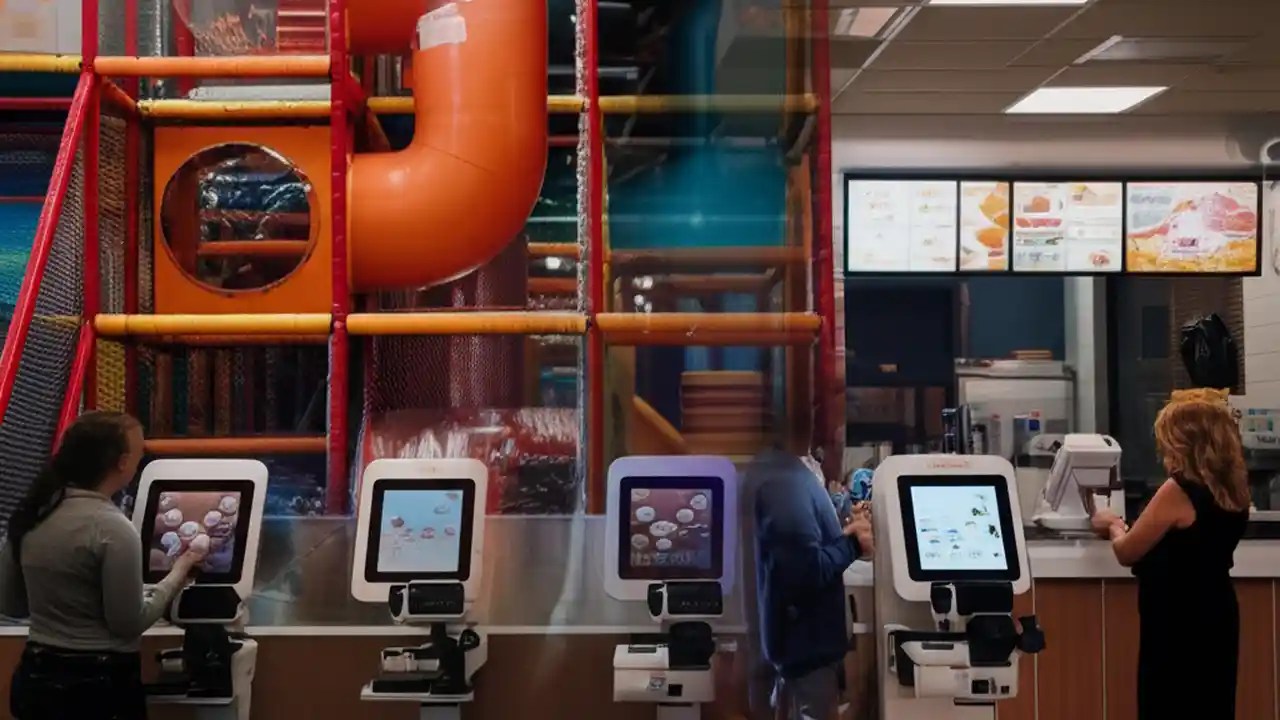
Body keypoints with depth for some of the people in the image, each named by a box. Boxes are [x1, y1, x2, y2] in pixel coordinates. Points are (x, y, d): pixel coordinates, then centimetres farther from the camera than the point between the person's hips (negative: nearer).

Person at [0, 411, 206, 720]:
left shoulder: (31, 515, 1)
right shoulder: (113, 528, -19)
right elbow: (129, 623, -14)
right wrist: (178, 573, -2)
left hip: (35, 678, 7)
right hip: (96, 685, -7)